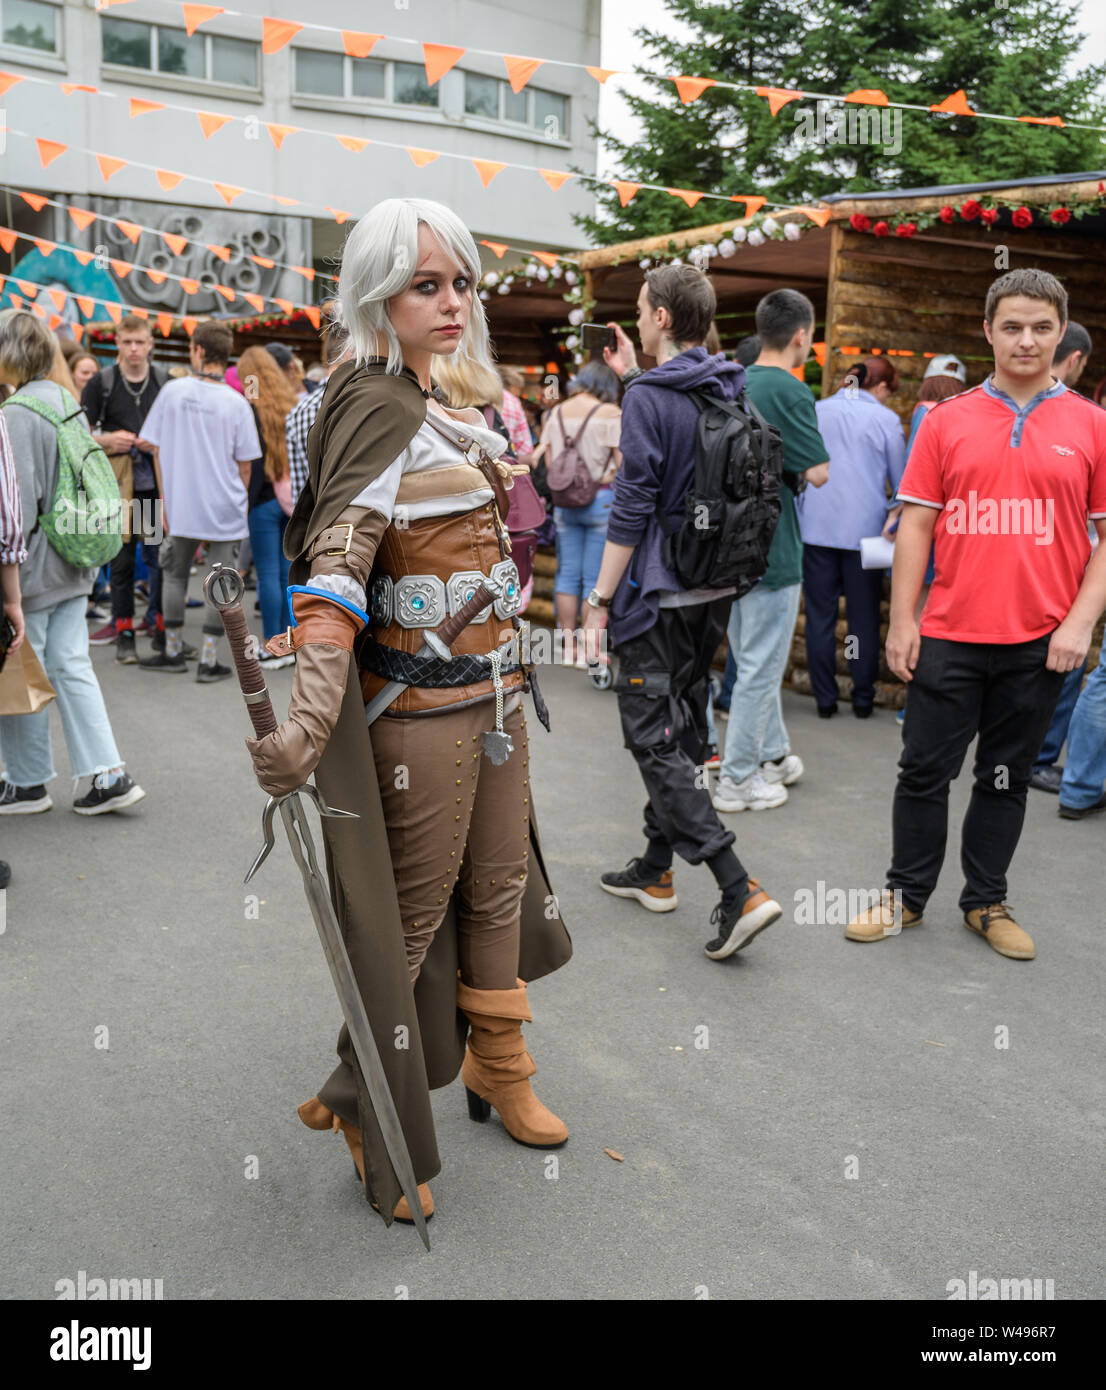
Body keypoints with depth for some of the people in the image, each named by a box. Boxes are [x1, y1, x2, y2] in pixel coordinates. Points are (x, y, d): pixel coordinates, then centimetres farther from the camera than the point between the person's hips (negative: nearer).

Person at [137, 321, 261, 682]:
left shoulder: (172, 390, -4)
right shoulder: (236, 403, -8)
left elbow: (156, 449, 0)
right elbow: (244, 465, -4)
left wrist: (165, 499, 8)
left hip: (180, 504, 2)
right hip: (224, 508, -2)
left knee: (175, 574, 18)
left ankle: (173, 652, 27)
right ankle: (209, 661, 9)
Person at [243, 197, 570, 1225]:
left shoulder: (438, 405, 12)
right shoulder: (379, 402, -15)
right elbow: (336, 561, -28)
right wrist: (310, 721, -37)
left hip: (492, 689, 9)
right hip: (420, 705, -9)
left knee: (500, 886, 18)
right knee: (416, 905, 4)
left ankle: (497, 1069, 39)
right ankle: (370, 1108, 25)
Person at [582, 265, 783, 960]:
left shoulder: (649, 398, -15)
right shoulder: (730, 393, 8)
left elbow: (633, 506, -18)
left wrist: (601, 600, -12)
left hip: (660, 595, -8)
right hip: (716, 590, 8)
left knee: (654, 738, -4)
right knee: (682, 729, 16)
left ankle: (741, 890, -12)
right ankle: (655, 869, 30)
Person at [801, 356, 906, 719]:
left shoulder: (815, 411, 4)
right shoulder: (885, 419, -2)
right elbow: (900, 480, 7)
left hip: (817, 528, 1)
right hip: (864, 529, -1)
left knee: (820, 614, 6)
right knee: (863, 617, 8)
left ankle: (825, 697, 9)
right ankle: (863, 697, 13)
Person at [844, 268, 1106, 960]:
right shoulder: (948, 421, 3)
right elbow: (916, 523, 3)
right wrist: (901, 619, -3)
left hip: (1041, 641, 0)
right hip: (951, 634, 0)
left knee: (1007, 778, 12)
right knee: (924, 771, 6)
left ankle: (987, 902, 28)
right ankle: (906, 895, 23)